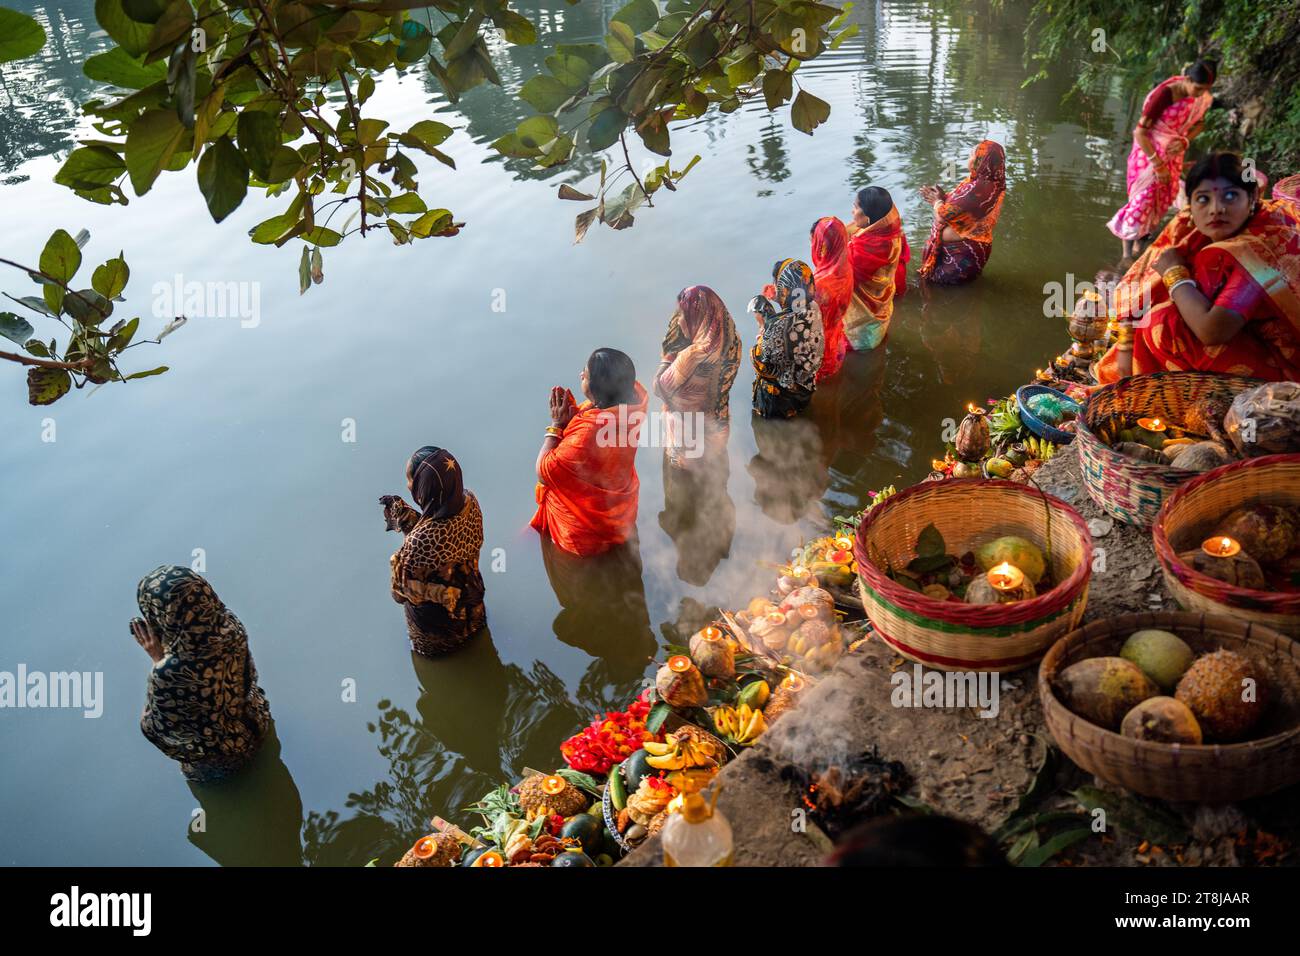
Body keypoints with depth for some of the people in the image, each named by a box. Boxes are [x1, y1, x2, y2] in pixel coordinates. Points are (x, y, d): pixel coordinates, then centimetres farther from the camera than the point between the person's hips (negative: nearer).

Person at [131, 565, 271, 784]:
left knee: (149, 724, 25)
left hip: (220, 758, -4)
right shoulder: (230, 626, -26)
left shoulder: (169, 674, -42)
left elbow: (164, 725, -19)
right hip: (255, 723, 4)